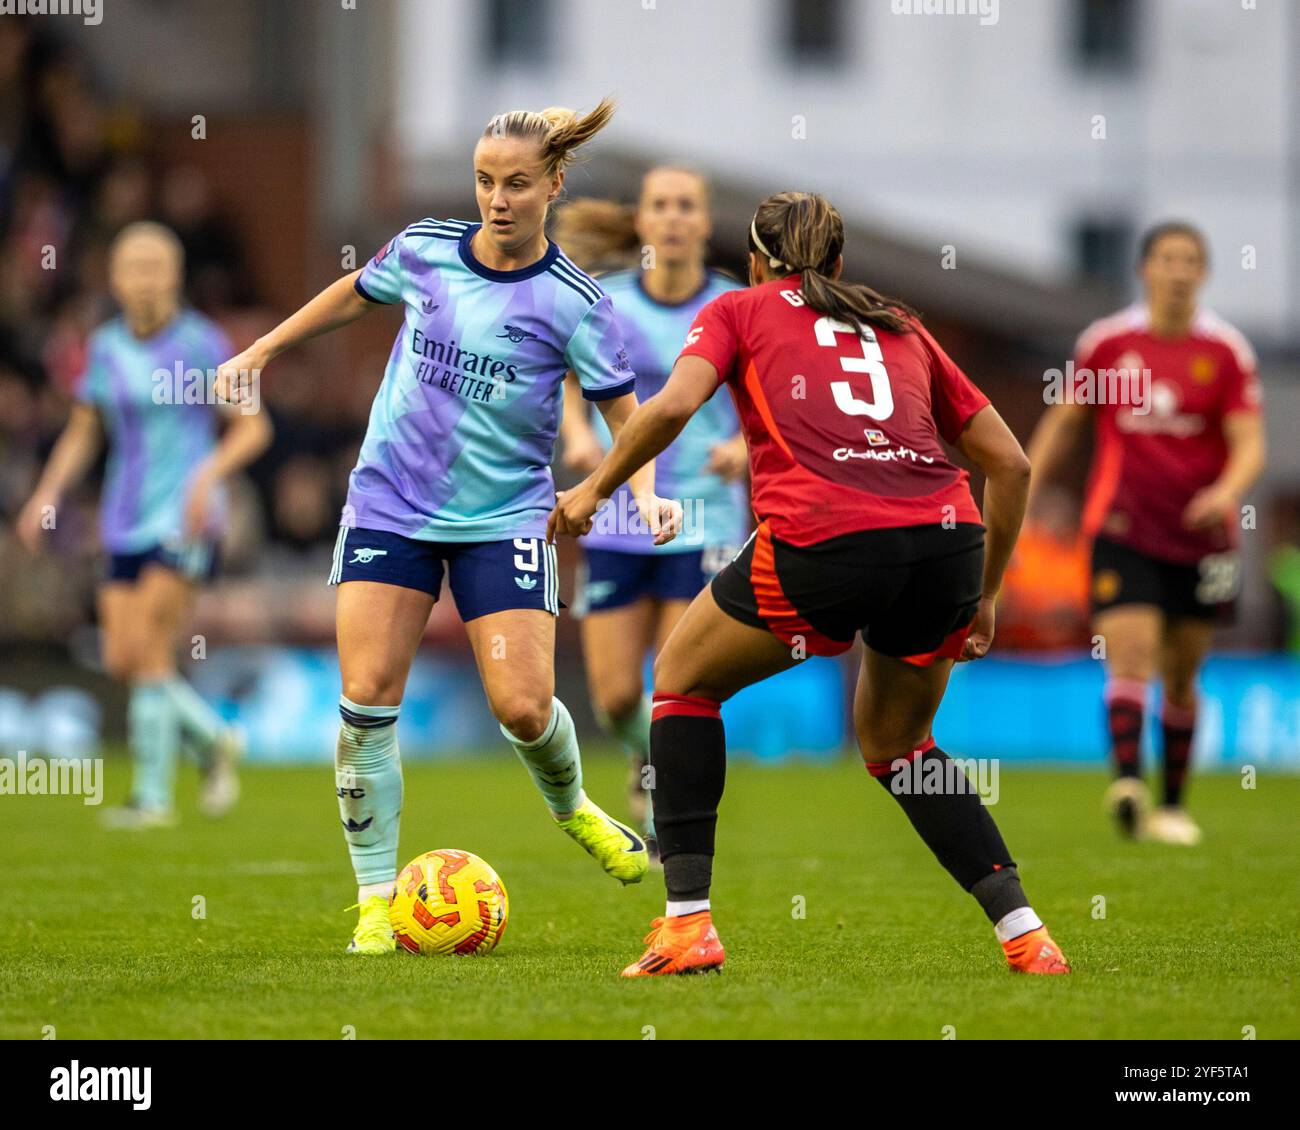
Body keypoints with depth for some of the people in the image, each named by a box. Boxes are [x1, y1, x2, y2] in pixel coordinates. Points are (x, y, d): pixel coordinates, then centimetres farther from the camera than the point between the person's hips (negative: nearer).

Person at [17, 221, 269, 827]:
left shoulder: (201, 342, -6)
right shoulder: (106, 346, 9)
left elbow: (253, 427, -3)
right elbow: (82, 433, 17)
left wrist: (209, 473, -19)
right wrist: (49, 493, 3)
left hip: (184, 519, -6)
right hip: (126, 522, 6)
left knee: (149, 651, -13)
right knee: (122, 659, -1)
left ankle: (152, 795, -5)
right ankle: (215, 742, 21)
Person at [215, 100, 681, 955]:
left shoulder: (571, 302, -10)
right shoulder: (424, 251, -1)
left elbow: (627, 412, -4)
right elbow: (358, 294, 20)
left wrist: (648, 492, -22)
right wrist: (262, 350, 24)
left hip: (503, 516, -2)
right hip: (391, 502, 2)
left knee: (523, 706, -10)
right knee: (367, 696, -10)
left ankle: (571, 806, 27)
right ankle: (377, 899, 0)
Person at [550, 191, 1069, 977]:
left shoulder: (740, 310, 19)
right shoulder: (901, 327, 29)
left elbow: (673, 405, -1)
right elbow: (1011, 462, 25)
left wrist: (594, 489, 12)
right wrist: (984, 595, 31)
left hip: (823, 542, -4)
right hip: (947, 538, 4)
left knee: (685, 680, 22)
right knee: (897, 744, 28)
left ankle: (688, 924, 11)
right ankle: (1027, 934, 14)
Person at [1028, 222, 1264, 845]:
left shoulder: (1226, 351, -1)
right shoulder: (1107, 342, 1)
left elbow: (1249, 443, -8)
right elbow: (1063, 423, 13)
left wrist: (1228, 491, -29)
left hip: (1200, 536, 1)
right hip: (1123, 530, -1)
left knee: (1180, 679, 9)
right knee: (1130, 659, -19)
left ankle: (1172, 806, 22)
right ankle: (1127, 782, -34)